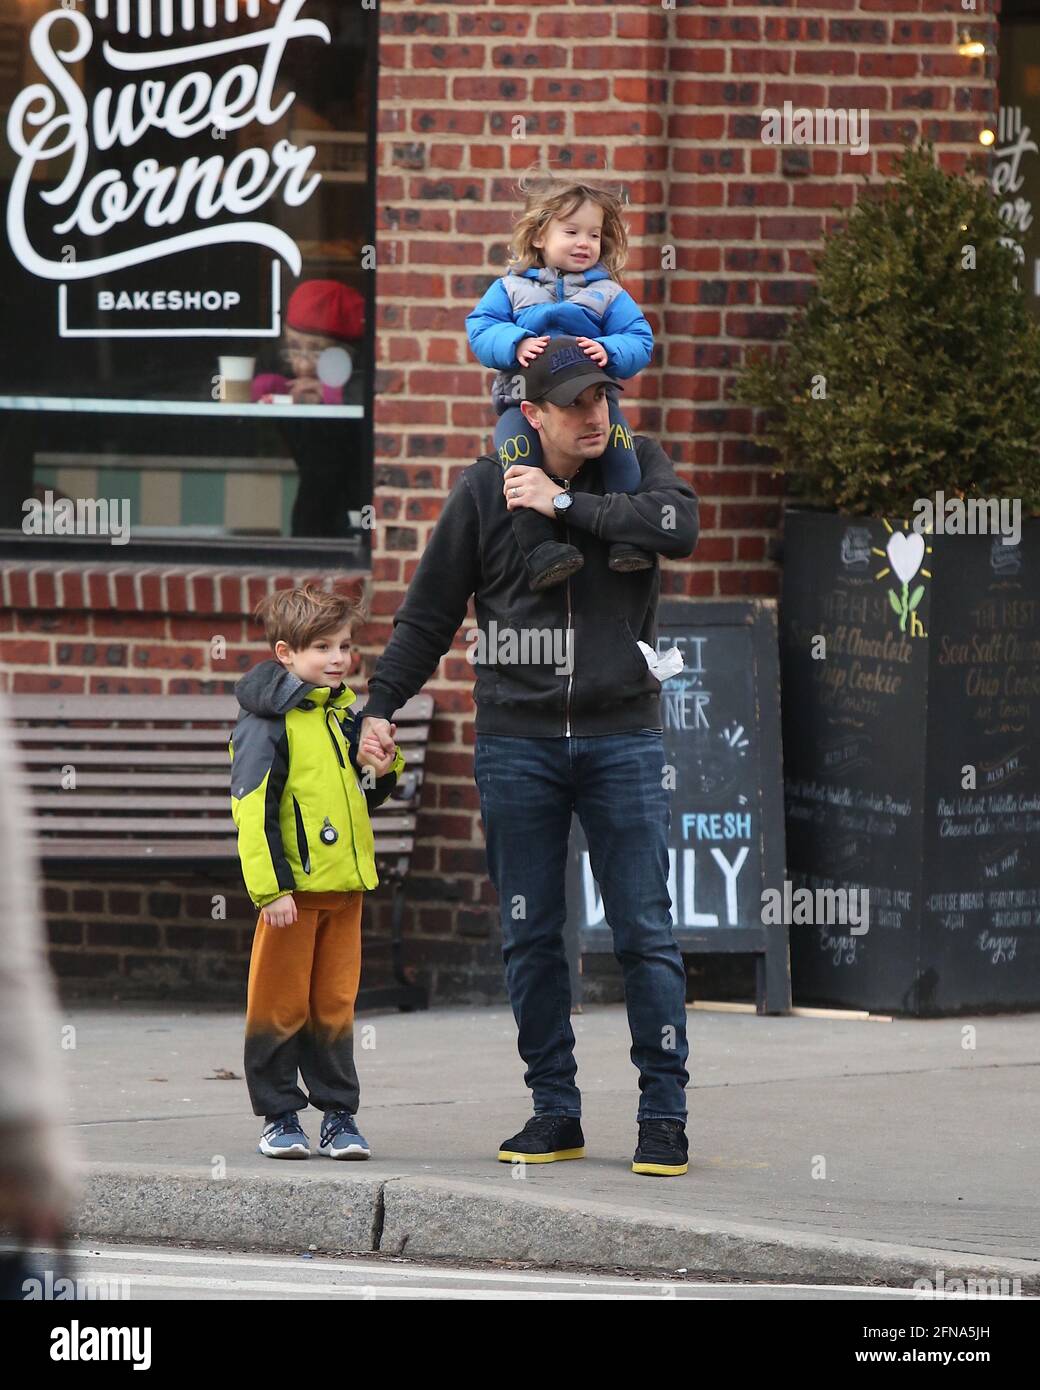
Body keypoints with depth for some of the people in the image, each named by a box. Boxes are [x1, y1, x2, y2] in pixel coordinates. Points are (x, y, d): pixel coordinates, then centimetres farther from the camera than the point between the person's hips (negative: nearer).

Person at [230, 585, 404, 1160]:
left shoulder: (344, 713, 13)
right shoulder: (266, 720, -9)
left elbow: (364, 797, 25)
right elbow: (252, 808, -14)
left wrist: (381, 769, 2)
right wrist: (270, 888, -19)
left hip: (344, 886, 6)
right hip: (293, 888, -6)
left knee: (335, 1004, 9)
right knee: (281, 1004, 1)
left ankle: (339, 1114, 15)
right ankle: (279, 1117, 9)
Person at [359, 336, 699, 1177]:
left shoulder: (637, 467, 5)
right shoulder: (486, 490, 4)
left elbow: (678, 526, -17)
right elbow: (431, 610, 10)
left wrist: (567, 506, -14)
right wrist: (383, 702, 6)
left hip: (622, 737, -1)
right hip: (517, 742, 1)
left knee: (646, 934, -3)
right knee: (531, 937, 3)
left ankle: (665, 1115, 2)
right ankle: (555, 1113, 10)